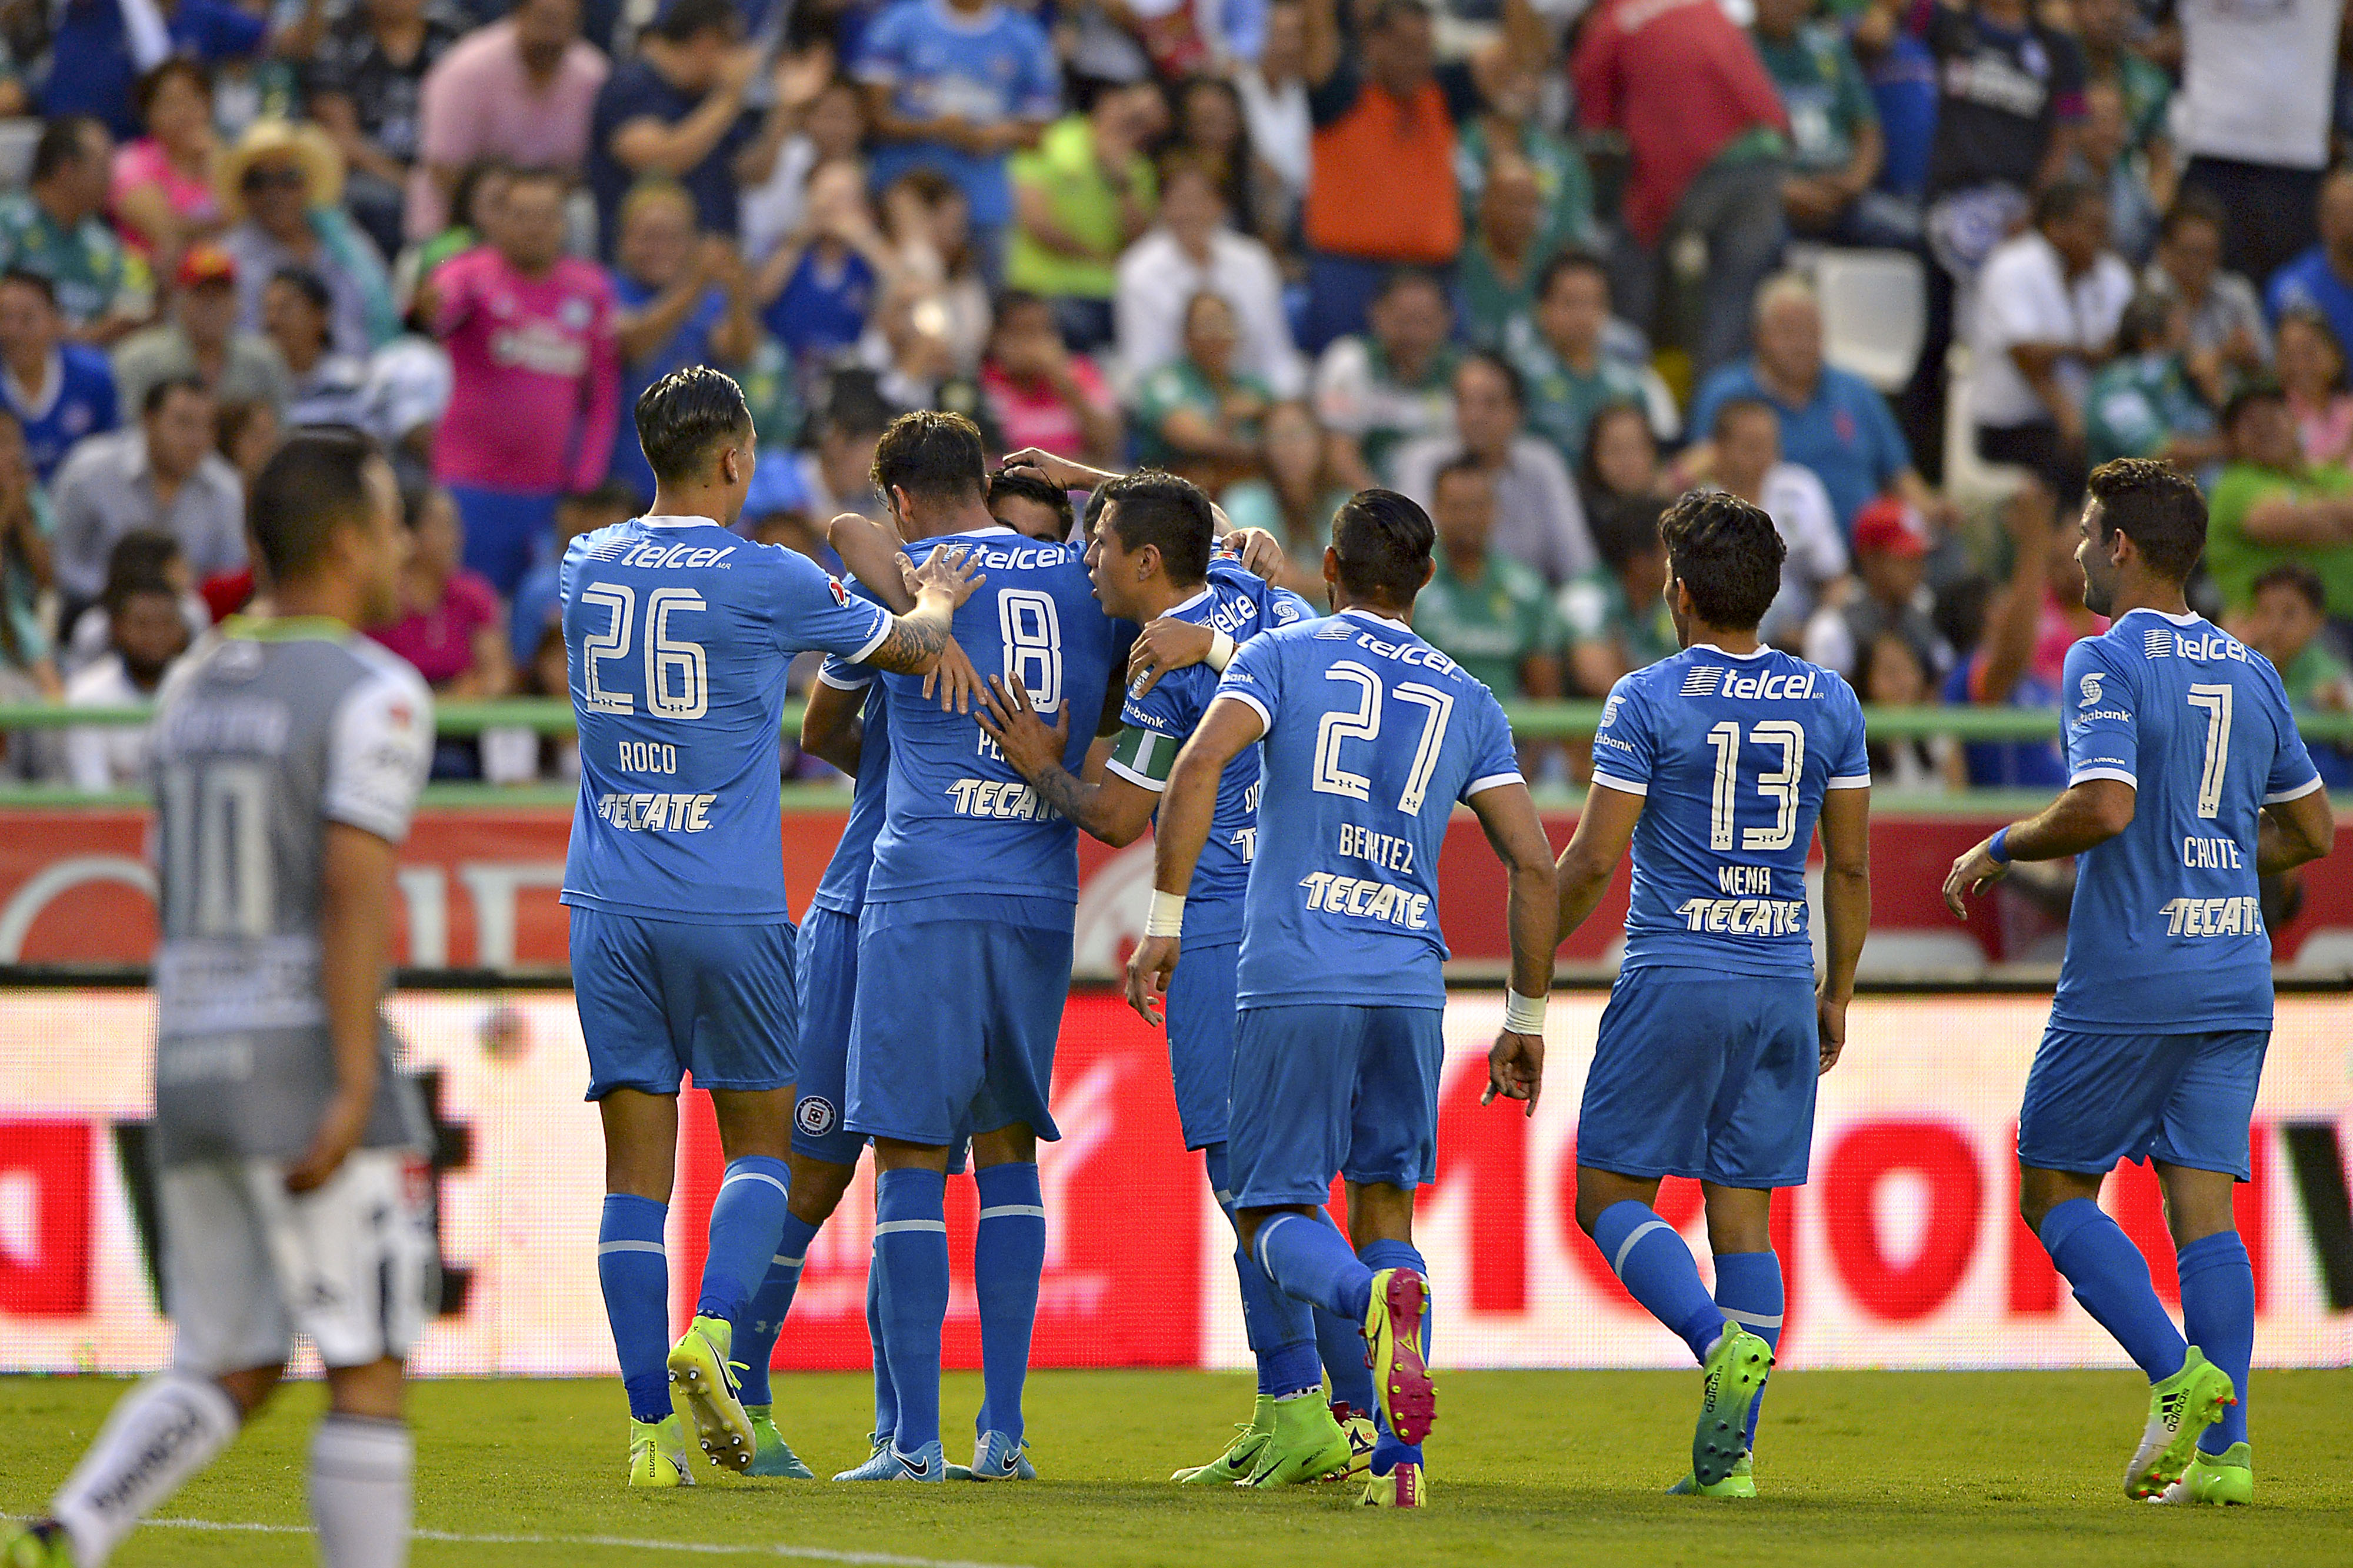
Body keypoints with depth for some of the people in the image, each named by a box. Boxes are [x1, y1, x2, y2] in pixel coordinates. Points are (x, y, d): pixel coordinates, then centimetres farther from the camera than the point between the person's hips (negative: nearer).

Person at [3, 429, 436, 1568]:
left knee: (225, 1374, 11)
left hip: (188, 1053, 7)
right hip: (307, 1064, -7)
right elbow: (355, 888, -18)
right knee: (366, 1375, 0)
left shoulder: (194, 691, 15)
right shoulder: (374, 694, -8)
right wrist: (354, 1090, -21)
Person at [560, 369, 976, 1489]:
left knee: (636, 1165, 3)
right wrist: (938, 599, 31)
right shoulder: (769, 584, -7)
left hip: (608, 901, 3)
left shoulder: (587, 567, 6)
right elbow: (910, 648, 8)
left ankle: (650, 1427, -3)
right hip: (729, 905, -3)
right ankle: (713, 1334, -13)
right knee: (759, 1142, 12)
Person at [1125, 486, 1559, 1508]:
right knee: (1383, 1204, 15)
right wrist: (1526, 1021, 19)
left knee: (1274, 1215, 7)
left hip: (1291, 982, -3)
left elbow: (1201, 763, -12)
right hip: (1409, 986, 3)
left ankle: (1377, 1300, -28)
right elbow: (1534, 866, 10)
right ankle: (1401, 1454, -1)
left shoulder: (1286, 655, 6)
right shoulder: (1468, 703, 15)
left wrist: (1164, 922, -9)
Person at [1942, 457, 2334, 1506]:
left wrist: (2000, 850, -6)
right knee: (2202, 1204, 4)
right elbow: (2312, 829, 17)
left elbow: (2101, 807, -22)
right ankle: (2221, 1450, -4)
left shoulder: (2108, 662, -9)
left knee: (2053, 1189, 6)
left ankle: (2177, 1373, -13)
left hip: (2126, 978, -6)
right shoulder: (2250, 671, 12)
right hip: (2235, 977, 6)